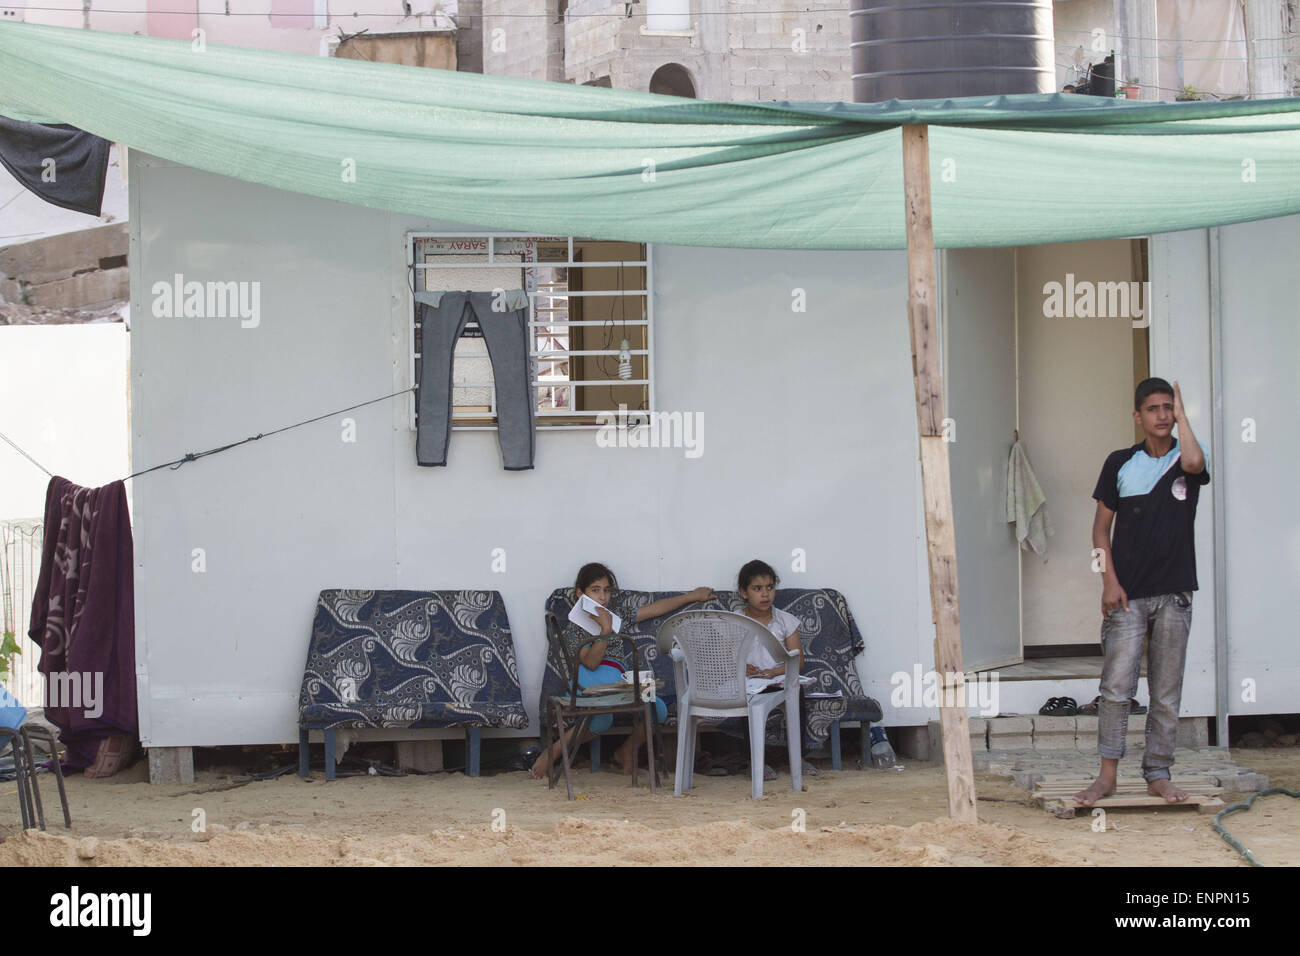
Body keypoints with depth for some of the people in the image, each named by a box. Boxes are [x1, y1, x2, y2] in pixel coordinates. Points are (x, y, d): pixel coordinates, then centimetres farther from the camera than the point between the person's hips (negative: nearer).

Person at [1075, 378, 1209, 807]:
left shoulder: (1187, 456, 4)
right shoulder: (1121, 463, 6)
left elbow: (1195, 462, -23)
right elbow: (1101, 526, 8)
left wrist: (1181, 413, -9)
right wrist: (1109, 582, -3)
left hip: (1174, 594, 0)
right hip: (1127, 594, 0)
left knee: (1167, 692, 5)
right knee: (1116, 687, -7)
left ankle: (1158, 775, 12)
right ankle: (1107, 775, -2)